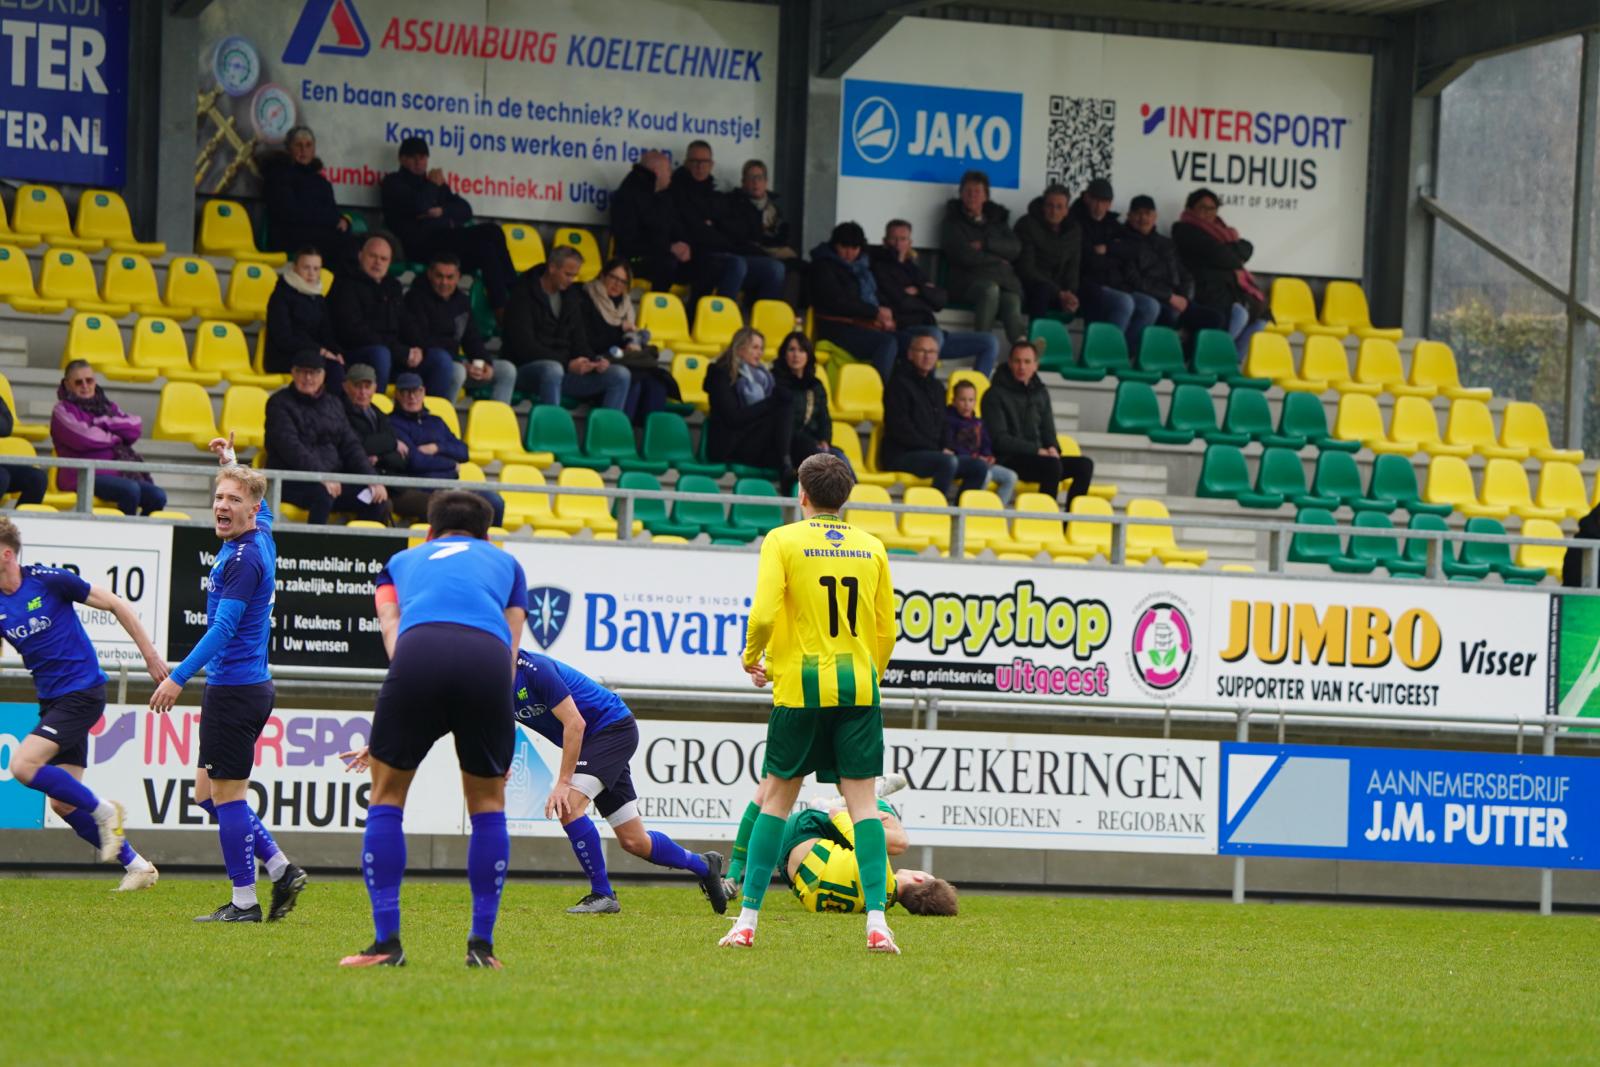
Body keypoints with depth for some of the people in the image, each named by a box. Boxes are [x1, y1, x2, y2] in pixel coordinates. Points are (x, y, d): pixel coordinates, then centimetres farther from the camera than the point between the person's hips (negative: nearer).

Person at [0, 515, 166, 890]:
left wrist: (150, 655, -2)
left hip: (81, 692, -7)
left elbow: (115, 604, -5)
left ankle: (102, 810, -5)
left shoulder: (47, 579, -12)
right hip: (51, 700, 7)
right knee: (63, 804, 3)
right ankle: (137, 866, 16)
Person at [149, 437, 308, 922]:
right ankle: (280, 869, 12)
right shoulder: (261, 536, 10)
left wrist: (179, 677, -24)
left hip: (236, 689, -10)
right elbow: (264, 512, 37)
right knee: (208, 791, 14)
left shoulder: (245, 558, -17)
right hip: (248, 686, 10)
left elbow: (223, 627, -23)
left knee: (226, 793, -4)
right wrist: (231, 460, 46)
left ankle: (244, 901, 0)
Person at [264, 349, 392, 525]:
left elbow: (351, 446, 16)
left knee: (377, 498, -14)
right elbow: (290, 447, -15)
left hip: (331, 476, 6)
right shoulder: (280, 403, 0)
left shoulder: (333, 404, 19)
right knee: (323, 494, -37)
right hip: (291, 482, -6)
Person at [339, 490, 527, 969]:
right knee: (488, 801, 19)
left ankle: (386, 941, 8)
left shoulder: (402, 561, 38)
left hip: (418, 650, 0)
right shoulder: (504, 562, 37)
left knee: (387, 794, 16)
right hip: (488, 656, 0)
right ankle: (482, 943, 15)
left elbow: (390, 623, 20)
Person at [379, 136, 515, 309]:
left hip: (448, 240, 6)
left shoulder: (435, 183, 29)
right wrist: (433, 185, 8)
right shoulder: (393, 183, 11)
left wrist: (442, 211, -3)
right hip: (420, 246, -6)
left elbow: (466, 210, 16)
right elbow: (418, 206, -10)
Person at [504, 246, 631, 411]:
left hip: (565, 369, 6)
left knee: (621, 375, -10)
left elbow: (579, 340, 16)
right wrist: (567, 364, -24)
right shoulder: (524, 295, -6)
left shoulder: (572, 298, 15)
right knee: (552, 369, -42)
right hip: (527, 370, -6)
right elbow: (525, 347, -15)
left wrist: (595, 360, -8)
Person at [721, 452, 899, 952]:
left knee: (776, 798, 8)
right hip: (858, 686, 2)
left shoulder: (783, 541, -2)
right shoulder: (871, 548, 9)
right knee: (863, 802, 1)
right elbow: (886, 633, 11)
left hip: (801, 686, -2)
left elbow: (762, 615, -12)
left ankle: (747, 919, 6)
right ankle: (876, 920, -11)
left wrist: (752, 659, 7)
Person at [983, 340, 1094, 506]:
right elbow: (1000, 439, -11)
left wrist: (1052, 449, -3)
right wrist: (1037, 450, -17)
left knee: (1084, 465, -13)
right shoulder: (996, 394, -4)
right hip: (1008, 461, -7)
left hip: (1037, 457, 7)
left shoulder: (1040, 392, 17)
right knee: (1053, 465, -32)